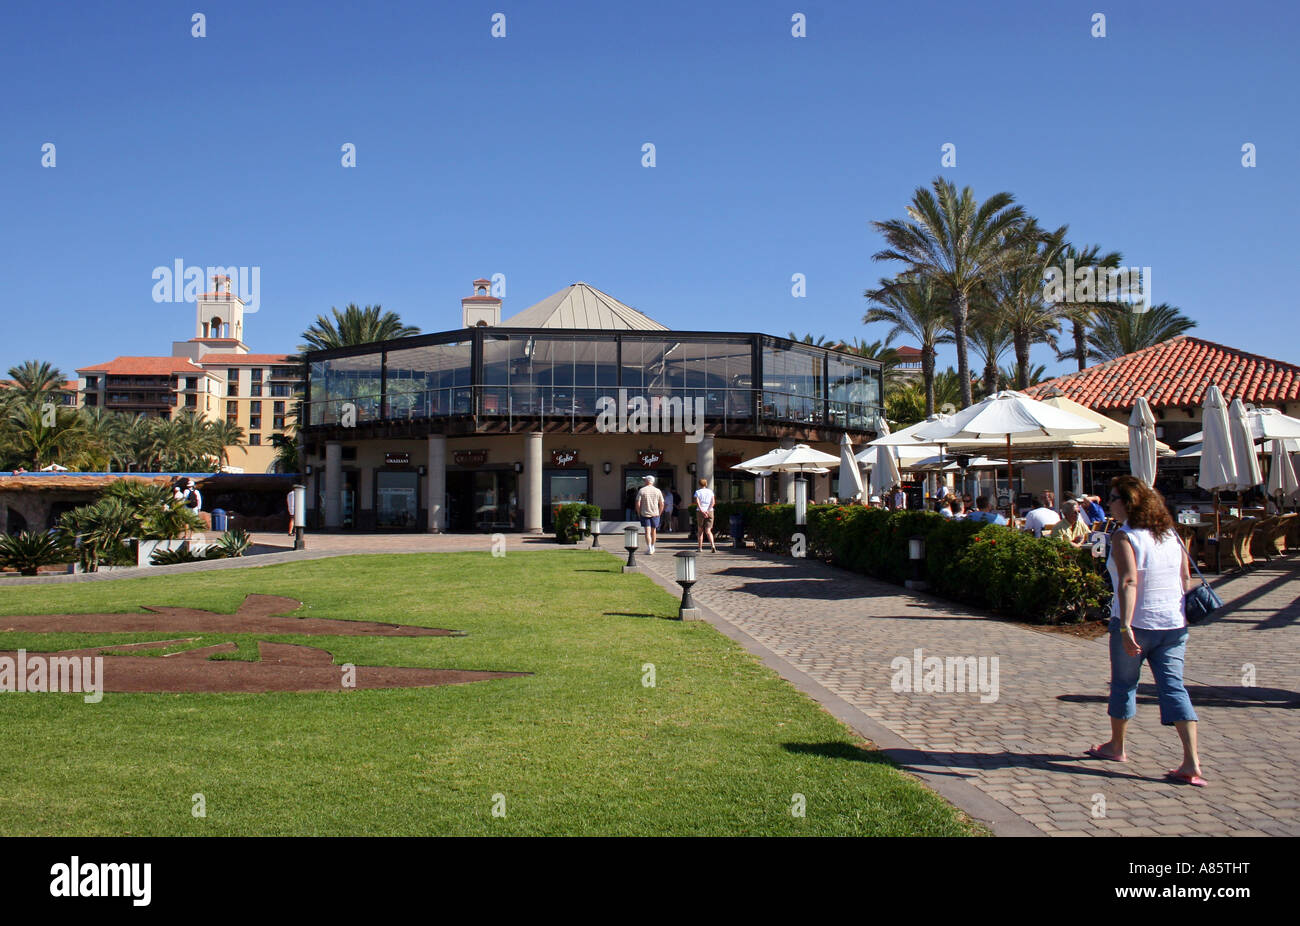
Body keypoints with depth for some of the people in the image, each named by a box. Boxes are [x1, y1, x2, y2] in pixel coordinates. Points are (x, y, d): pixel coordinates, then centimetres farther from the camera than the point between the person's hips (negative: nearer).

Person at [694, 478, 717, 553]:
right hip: (710, 512, 1)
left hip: (700, 511, -1)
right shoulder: (710, 491, 9)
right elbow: (713, 502, -3)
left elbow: (697, 502, -12)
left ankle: (700, 548, 11)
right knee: (708, 531, -1)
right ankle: (713, 545, -22)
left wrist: (702, 511, -19)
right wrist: (708, 510, -10)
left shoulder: (697, 492, 3)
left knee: (701, 531, 10)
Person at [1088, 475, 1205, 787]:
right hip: (1174, 624, 5)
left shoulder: (1124, 537, -12)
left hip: (1137, 623, -5)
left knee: (1123, 684, 13)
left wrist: (1125, 626, -28)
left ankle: (1116, 746, 30)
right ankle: (1191, 763, -8)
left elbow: (1129, 582, -24)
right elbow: (1186, 580, 11)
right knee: (1173, 687, 2)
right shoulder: (1170, 534, 7)